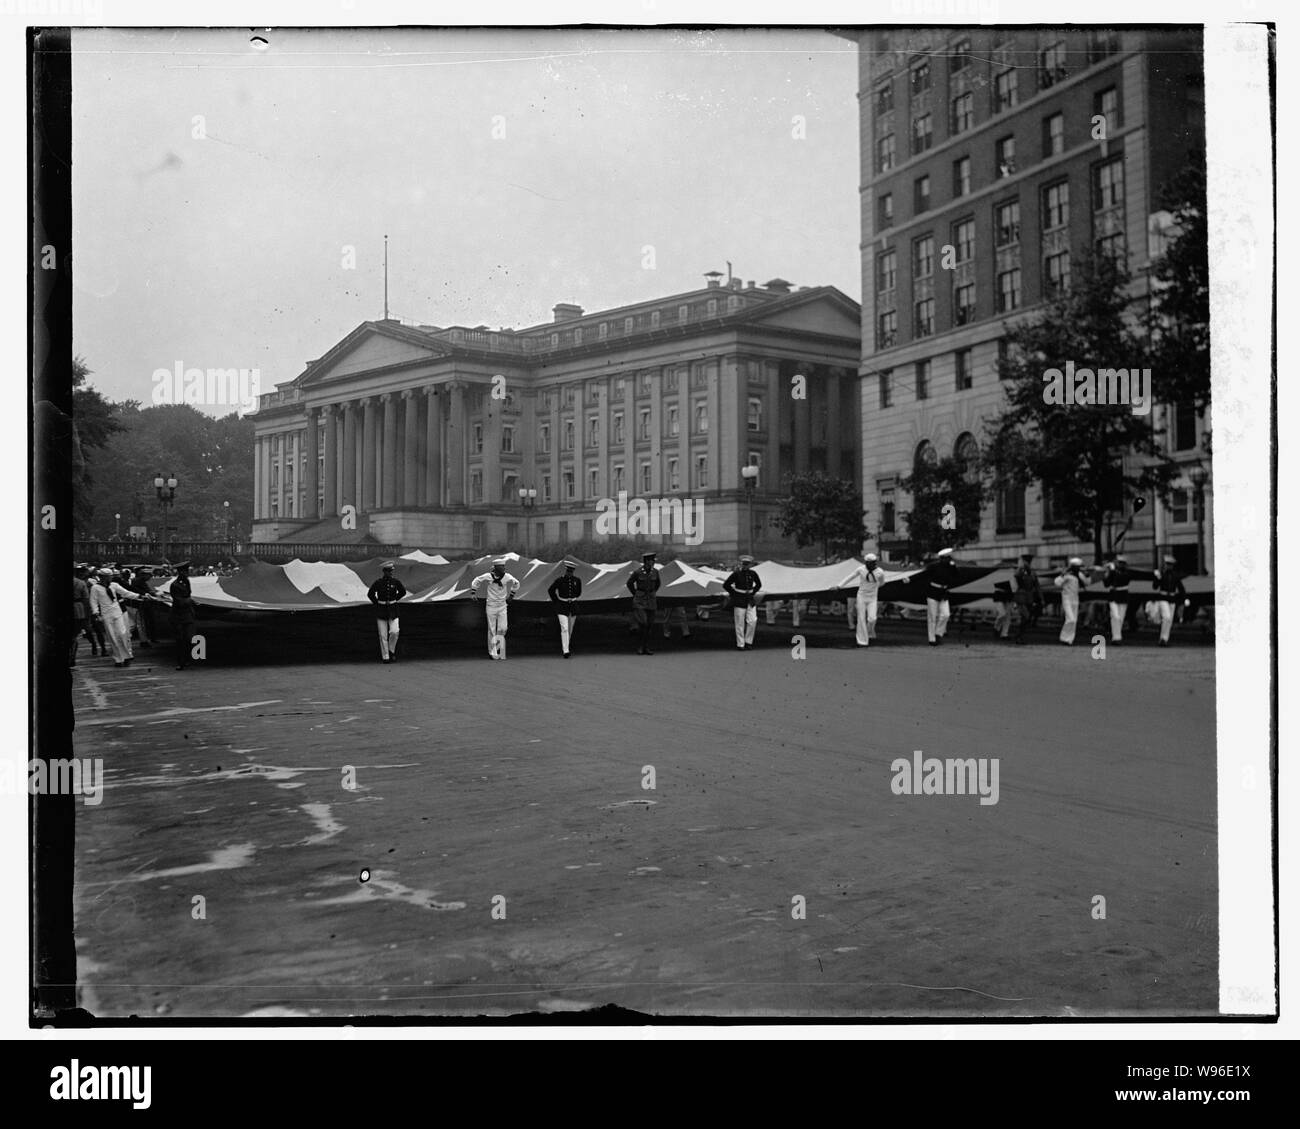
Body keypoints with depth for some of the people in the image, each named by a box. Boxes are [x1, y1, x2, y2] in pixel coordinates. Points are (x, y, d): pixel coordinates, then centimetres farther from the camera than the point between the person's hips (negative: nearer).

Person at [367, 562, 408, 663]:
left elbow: (403, 592, 15)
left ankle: (391, 650, 11)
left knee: (394, 632, -13)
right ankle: (385, 657, 6)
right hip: (381, 612, -1)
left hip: (393, 610, 1)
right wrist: (377, 603, 6)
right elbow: (370, 594, 5)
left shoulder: (396, 581, -1)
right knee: (383, 635, 0)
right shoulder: (378, 582, -7)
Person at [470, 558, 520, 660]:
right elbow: (476, 581, 6)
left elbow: (516, 583, 15)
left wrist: (511, 596, 13)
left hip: (502, 606, 2)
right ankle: (492, 652, 11)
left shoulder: (507, 577, -4)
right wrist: (473, 592, 0)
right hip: (491, 606, -2)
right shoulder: (488, 576, -10)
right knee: (492, 630, 2)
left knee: (502, 629, -7)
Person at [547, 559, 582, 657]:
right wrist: (556, 601, 7)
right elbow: (550, 590, 2)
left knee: (570, 628, 15)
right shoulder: (559, 580, -12)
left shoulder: (577, 580, -4)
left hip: (573, 607, 4)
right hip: (562, 607, -3)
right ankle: (566, 651, -19)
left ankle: (566, 646, 37)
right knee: (564, 628, -15)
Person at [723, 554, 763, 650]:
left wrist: (753, 593, 10)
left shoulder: (753, 573, 2)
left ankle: (748, 642, 9)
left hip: (750, 600, 3)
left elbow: (759, 584, 20)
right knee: (740, 623, -1)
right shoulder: (737, 574, -8)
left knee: (752, 621, -6)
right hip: (739, 601, -3)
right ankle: (740, 645, 6)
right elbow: (726, 584, -4)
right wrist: (733, 594, -2)